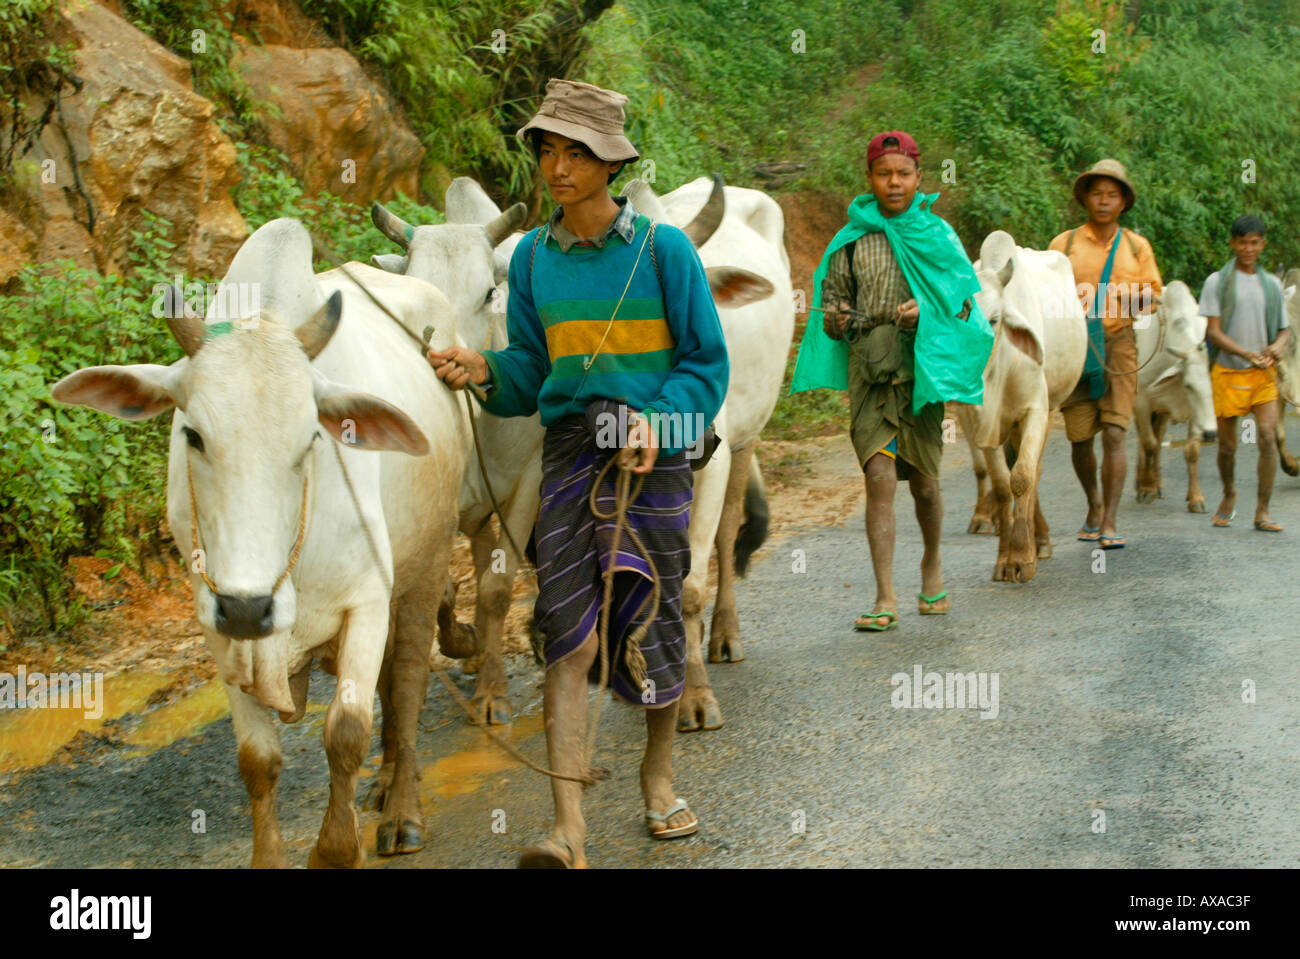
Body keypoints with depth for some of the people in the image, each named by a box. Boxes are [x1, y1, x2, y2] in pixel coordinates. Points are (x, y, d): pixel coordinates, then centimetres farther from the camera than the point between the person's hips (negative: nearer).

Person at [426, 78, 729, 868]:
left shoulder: (663, 247, -3)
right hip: (570, 445, 2)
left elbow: (706, 360, 0)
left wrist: (659, 419, -15)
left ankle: (660, 774, 32)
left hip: (655, 452, -2)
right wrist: (485, 372, -8)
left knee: (652, 619, 7)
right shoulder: (534, 256, 7)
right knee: (569, 630, -8)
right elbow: (532, 369, 12)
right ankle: (569, 827, -10)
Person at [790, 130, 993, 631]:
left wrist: (926, 313, -13)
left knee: (923, 481, 8)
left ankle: (932, 562, 38)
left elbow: (964, 301, 7)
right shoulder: (852, 240, 7)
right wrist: (835, 319, -12)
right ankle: (885, 598, -11)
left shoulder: (937, 235, 6)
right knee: (879, 475, -12)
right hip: (867, 368, 0)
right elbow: (832, 297, 11)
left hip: (922, 367, 0)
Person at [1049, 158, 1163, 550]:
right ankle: (1094, 502, 31)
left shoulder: (1137, 246, 11)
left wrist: (1137, 299, -9)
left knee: (1114, 435, -10)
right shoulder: (1064, 243, 6)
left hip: (1118, 345, 0)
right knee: (1079, 437, 5)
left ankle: (1109, 523, -9)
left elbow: (1153, 296, 13)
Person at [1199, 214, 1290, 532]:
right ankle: (1229, 496, 33)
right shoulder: (1217, 282, 1)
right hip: (1228, 372, -2)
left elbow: (1284, 329, 17)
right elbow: (1213, 332, -6)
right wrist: (1247, 355, -20)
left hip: (1263, 374, 2)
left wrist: (1278, 345, -8)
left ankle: (1262, 512, -10)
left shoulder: (1271, 284, 11)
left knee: (1268, 437, -14)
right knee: (1227, 446, 5)